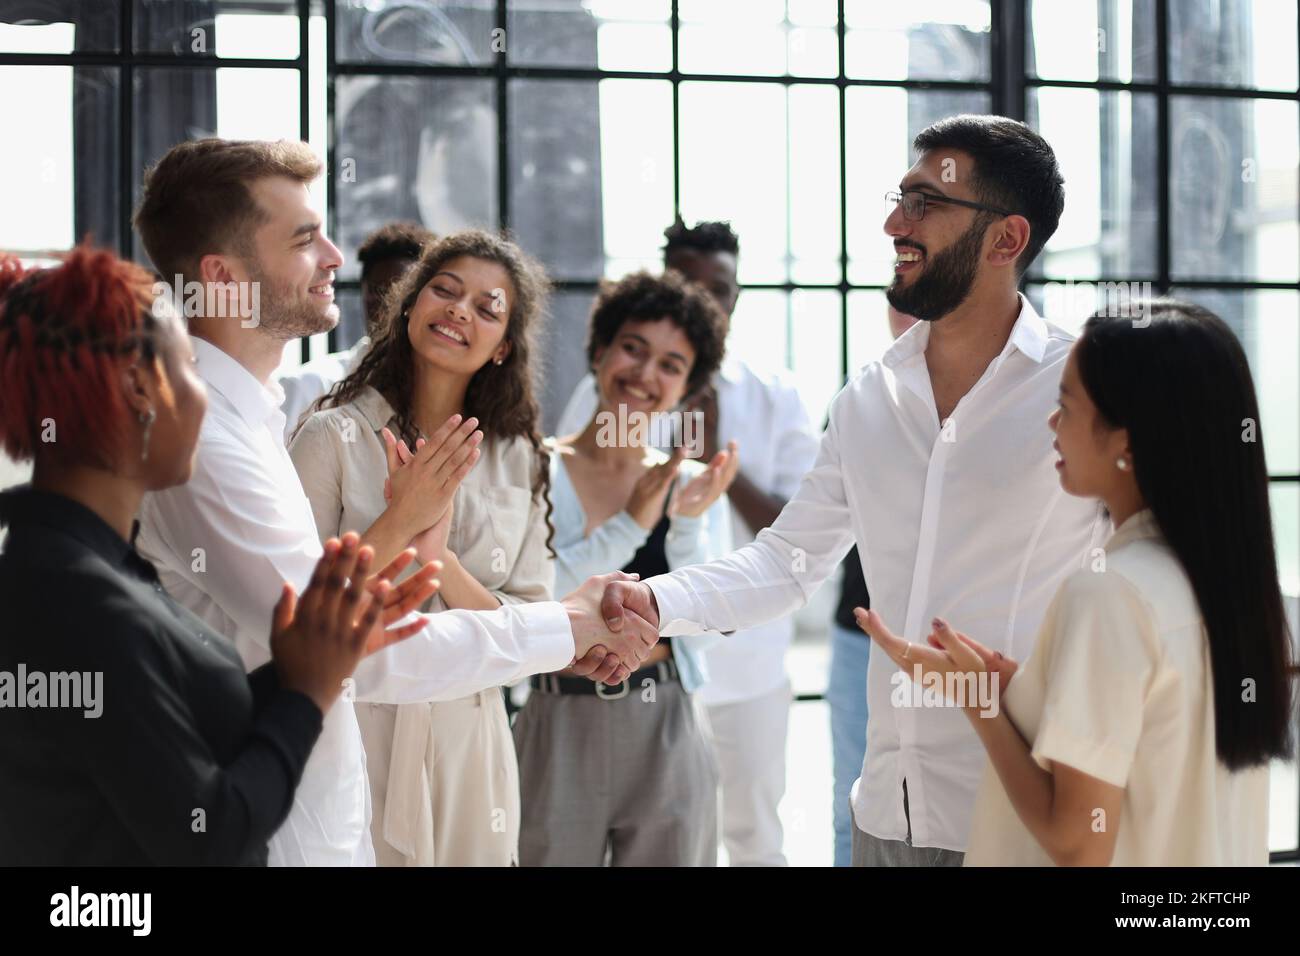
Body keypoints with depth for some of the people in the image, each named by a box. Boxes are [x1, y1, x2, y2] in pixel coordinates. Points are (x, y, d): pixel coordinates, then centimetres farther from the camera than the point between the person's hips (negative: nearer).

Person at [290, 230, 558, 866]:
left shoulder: (517, 459, 6)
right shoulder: (334, 438, -7)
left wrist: (440, 560, -17)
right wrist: (398, 523, -23)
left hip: (469, 749, 4)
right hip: (355, 738, -4)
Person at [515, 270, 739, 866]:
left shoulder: (694, 486, 5)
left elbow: (702, 632, -1)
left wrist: (688, 526, -13)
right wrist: (630, 524, -16)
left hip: (663, 735, 2)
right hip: (559, 734, -2)